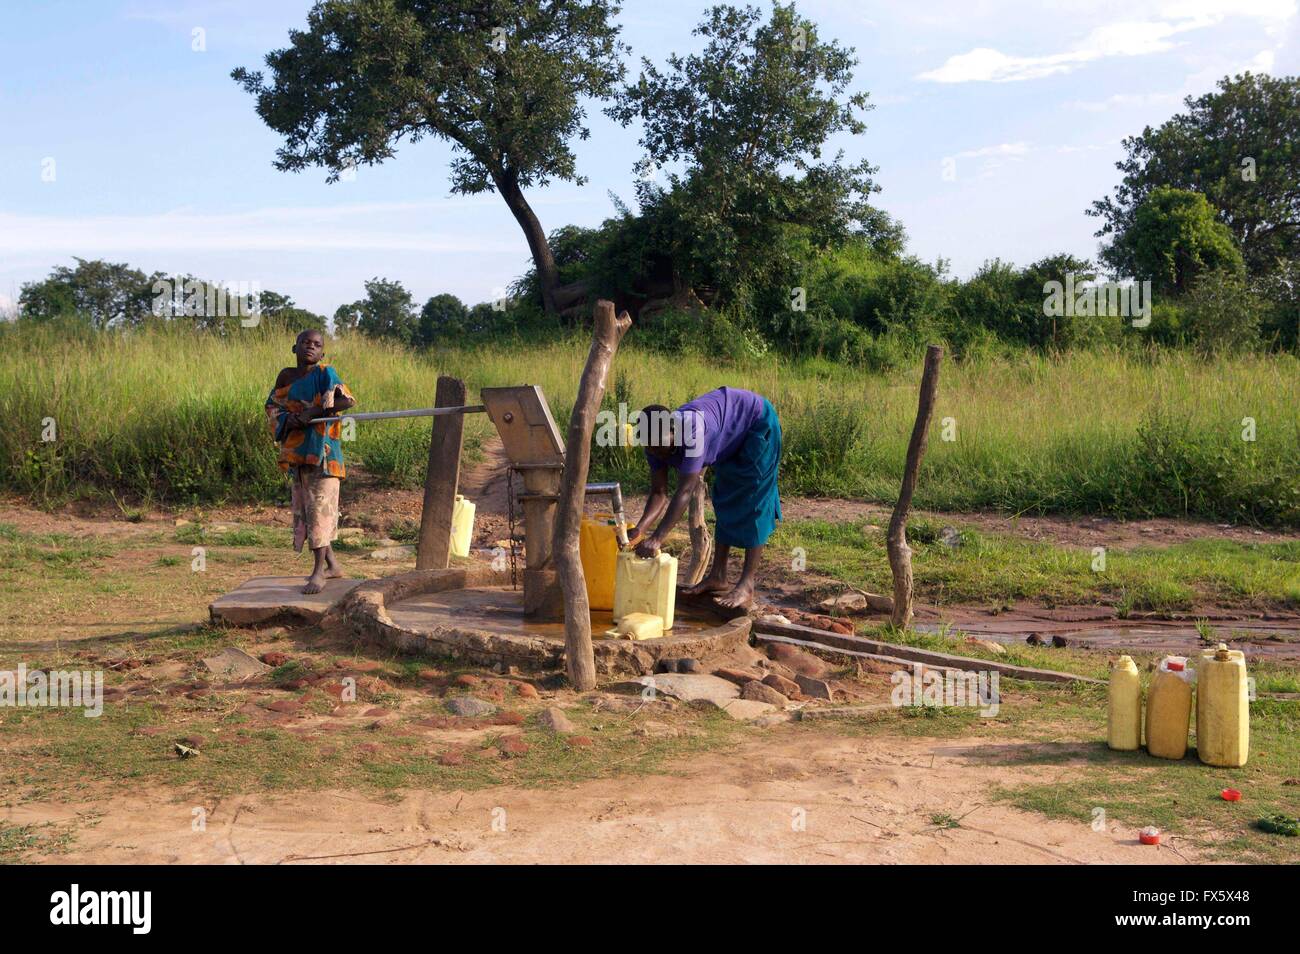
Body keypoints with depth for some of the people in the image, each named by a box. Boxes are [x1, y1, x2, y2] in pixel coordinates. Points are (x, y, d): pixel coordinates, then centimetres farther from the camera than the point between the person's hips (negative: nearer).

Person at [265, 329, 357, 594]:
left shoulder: (325, 373, -7)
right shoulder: (287, 377, 10)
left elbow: (347, 400, -19)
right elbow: (272, 405, 15)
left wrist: (313, 412, -22)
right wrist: (287, 419, -6)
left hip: (322, 451, -7)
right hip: (296, 453, 7)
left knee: (320, 507, -7)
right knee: (303, 509, 11)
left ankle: (318, 572, -2)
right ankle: (332, 565, 24)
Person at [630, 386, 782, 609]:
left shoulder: (693, 429, -41)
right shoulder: (656, 440, -18)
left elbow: (685, 492, -43)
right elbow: (659, 493, -15)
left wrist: (657, 538, -46)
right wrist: (640, 529, -31)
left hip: (758, 422, -8)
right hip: (733, 437, 8)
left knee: (752, 502, -11)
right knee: (725, 501, 9)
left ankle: (747, 586, -10)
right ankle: (717, 577, 16)